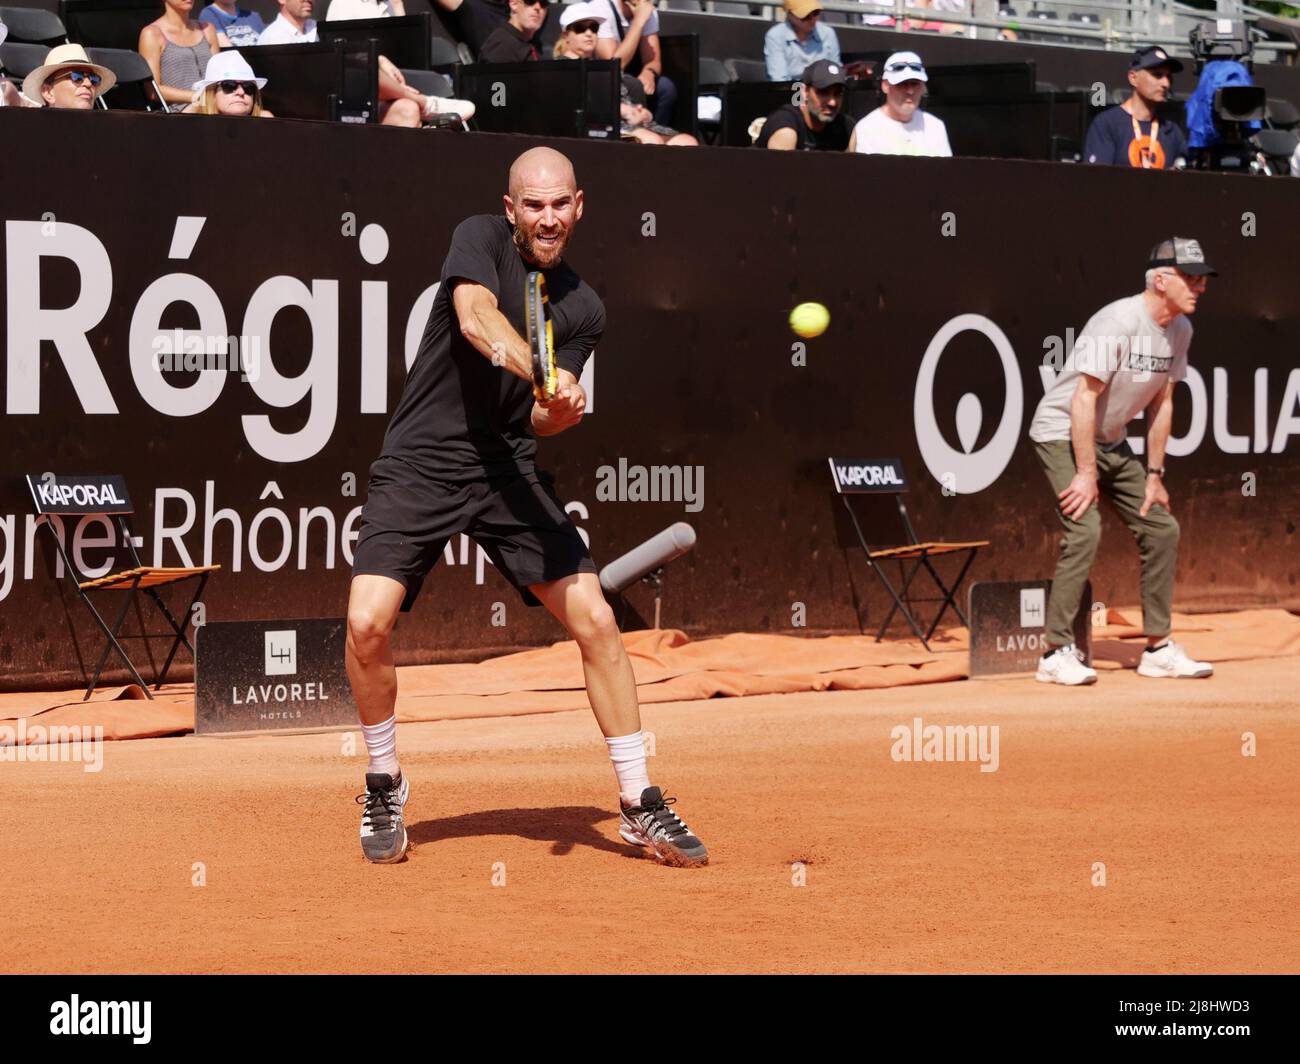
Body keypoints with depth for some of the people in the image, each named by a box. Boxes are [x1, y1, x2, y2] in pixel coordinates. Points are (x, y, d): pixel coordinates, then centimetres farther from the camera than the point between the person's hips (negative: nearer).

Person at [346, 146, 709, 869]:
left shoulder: (584, 310, 6)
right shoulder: (480, 239, -4)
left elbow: (541, 421, 3)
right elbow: (477, 320, -25)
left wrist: (560, 412, -21)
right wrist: (542, 372, -41)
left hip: (509, 473, 3)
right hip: (422, 465, -3)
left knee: (596, 620, -6)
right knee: (368, 623, -18)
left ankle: (641, 806, 7)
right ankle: (386, 786, 7)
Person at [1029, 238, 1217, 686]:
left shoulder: (1179, 330, 1)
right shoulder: (1118, 322, -25)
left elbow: (1161, 403, 8)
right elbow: (1084, 399, -26)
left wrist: (1154, 474, 6)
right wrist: (1086, 473, -27)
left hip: (1112, 445, 9)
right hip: (1062, 435, -9)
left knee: (1162, 528, 5)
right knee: (1085, 529, -23)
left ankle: (1158, 649, 14)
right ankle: (1057, 653, -18)